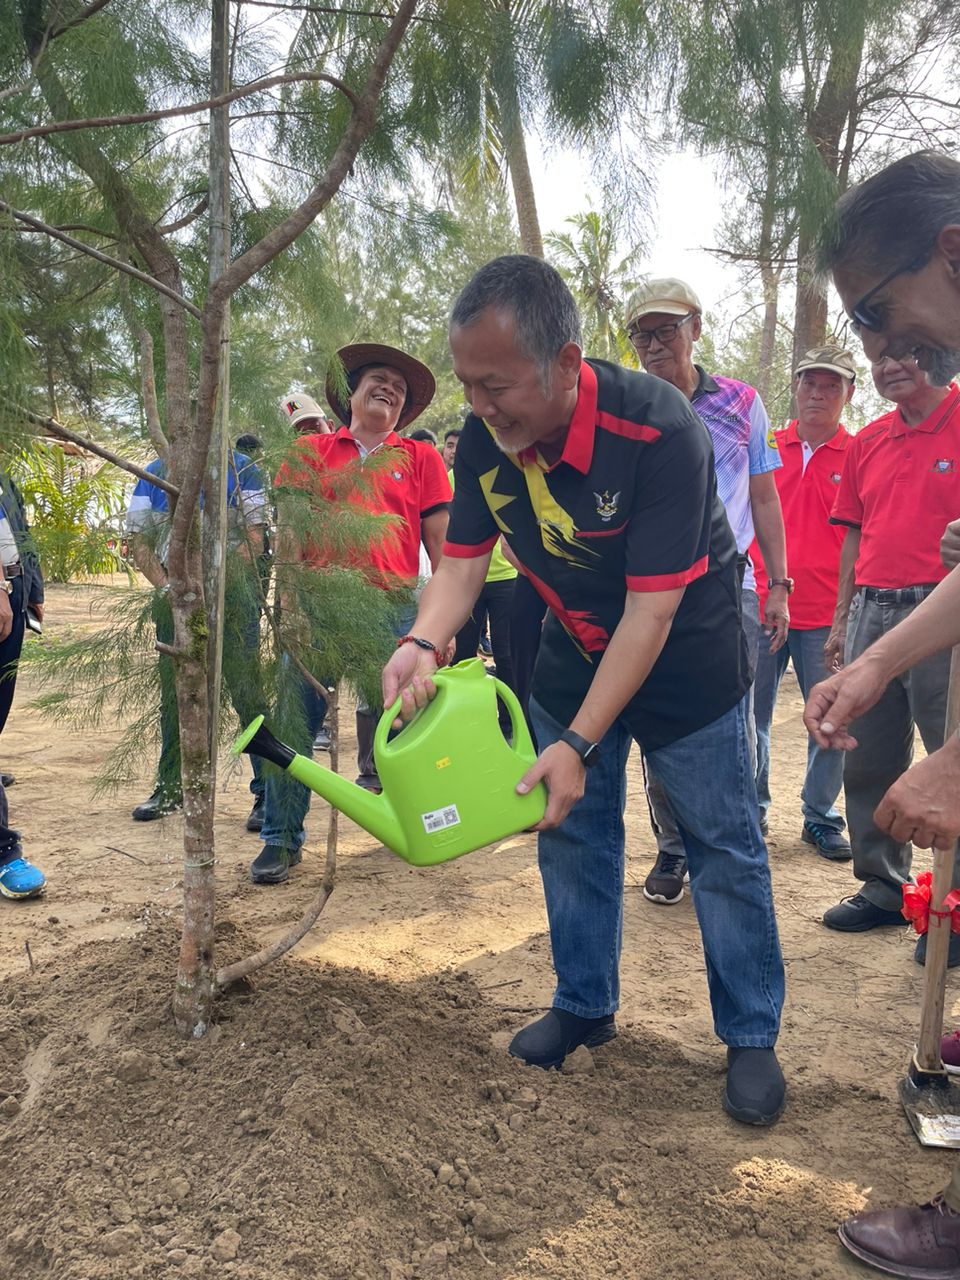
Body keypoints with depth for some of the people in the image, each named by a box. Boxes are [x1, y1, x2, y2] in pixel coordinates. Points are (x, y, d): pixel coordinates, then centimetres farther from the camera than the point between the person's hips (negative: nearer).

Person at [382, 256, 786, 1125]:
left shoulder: (659, 431, -33)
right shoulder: (484, 438, -15)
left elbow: (652, 610, -32)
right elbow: (463, 561, -9)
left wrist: (579, 744, -33)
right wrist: (423, 643, -30)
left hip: (684, 658, -5)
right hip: (576, 652, 5)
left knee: (724, 848, 4)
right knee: (571, 831, 11)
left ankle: (752, 1037, 21)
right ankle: (585, 1005, 31)